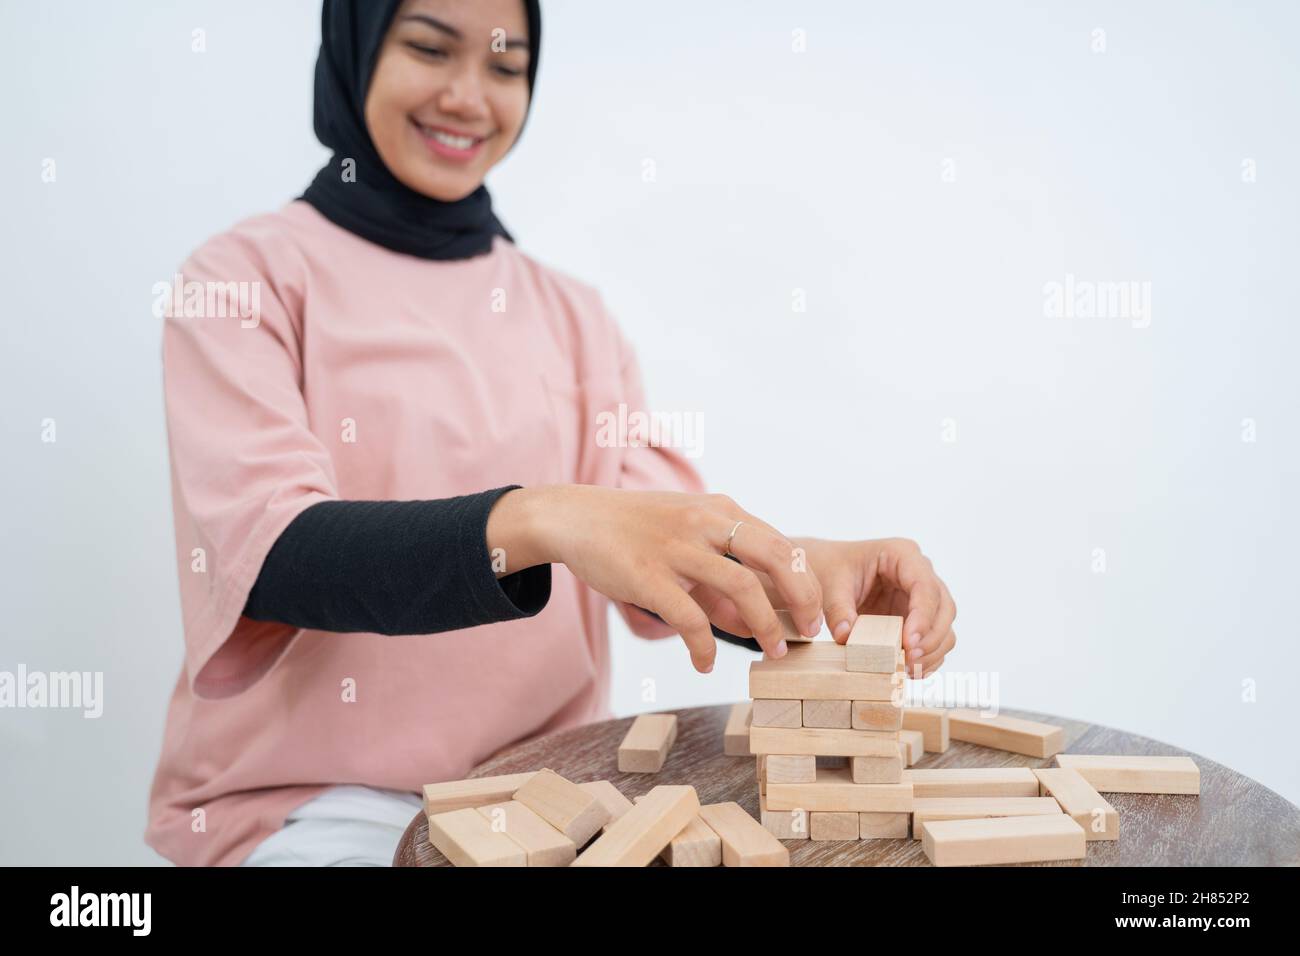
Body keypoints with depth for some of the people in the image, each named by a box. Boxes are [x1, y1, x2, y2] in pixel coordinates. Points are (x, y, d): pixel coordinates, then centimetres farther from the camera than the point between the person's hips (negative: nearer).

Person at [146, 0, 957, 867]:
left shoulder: (571, 314, 8)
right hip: (315, 792, -4)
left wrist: (804, 571, -24)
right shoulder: (246, 277, -4)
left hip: (548, 775, 4)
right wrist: (539, 522, -36)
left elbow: (665, 550, -3)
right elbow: (268, 556, -19)